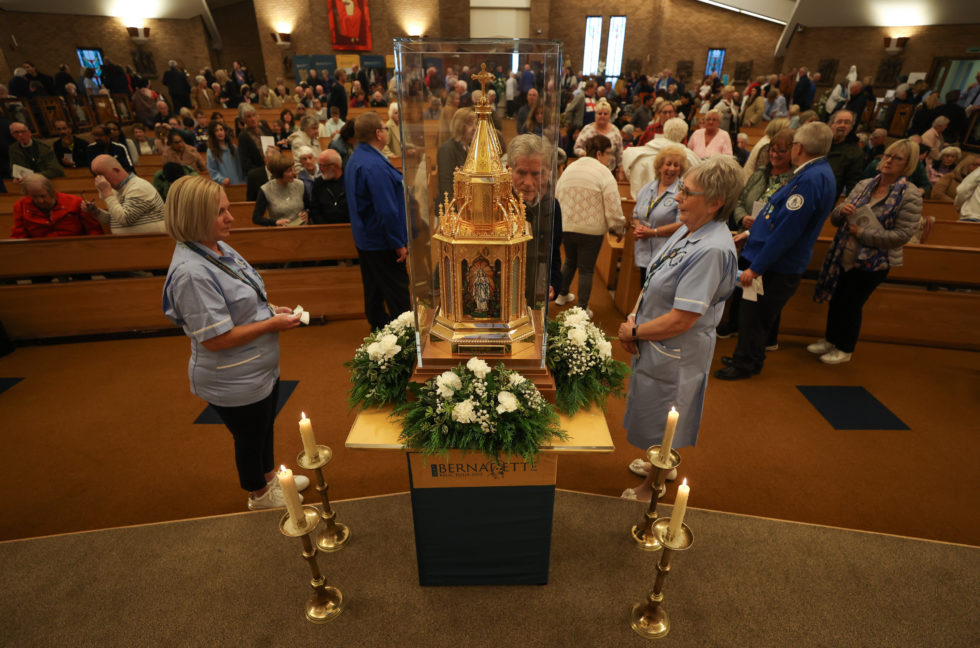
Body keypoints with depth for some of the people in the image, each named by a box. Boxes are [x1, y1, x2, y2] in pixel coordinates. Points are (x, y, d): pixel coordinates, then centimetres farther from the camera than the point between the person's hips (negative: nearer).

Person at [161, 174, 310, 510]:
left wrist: (271, 308, -1)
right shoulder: (190, 272, -29)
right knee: (250, 437, 16)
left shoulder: (219, 247, 0)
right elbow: (215, 339, -29)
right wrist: (272, 324, -22)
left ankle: (268, 476, 53)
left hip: (261, 369, 9)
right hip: (235, 383, -8)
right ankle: (259, 495, 43)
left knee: (265, 427, 28)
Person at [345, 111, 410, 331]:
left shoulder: (355, 159, 10)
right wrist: (399, 244, -19)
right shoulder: (375, 166, -24)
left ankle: (379, 329, 30)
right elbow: (387, 210, -26)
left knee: (374, 291, 18)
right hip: (382, 242, -10)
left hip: (364, 239, 10)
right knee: (397, 292, -1)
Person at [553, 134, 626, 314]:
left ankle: (562, 295, 39)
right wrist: (618, 229, 0)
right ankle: (582, 309, 11)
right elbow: (613, 206, -14)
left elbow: (556, 196, 14)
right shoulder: (603, 173, -10)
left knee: (570, 262, 25)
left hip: (565, 227, 5)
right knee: (586, 269, 5)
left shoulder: (569, 169, 8)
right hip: (591, 230, -5)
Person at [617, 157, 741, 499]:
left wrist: (633, 332, -16)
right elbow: (654, 283, 9)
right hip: (653, 344, 9)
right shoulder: (687, 231, 1)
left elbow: (680, 320, -28)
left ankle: (651, 488, 35)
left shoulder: (713, 250, -28)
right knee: (654, 416, 27)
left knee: (660, 424, 12)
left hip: (675, 354, -9)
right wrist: (633, 318, -5)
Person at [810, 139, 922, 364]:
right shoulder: (864, 185, 4)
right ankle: (831, 340, 33)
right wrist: (841, 210, -16)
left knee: (851, 305, 3)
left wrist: (863, 234, -20)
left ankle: (844, 350, 22)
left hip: (873, 263, -5)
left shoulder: (910, 195, -11)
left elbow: (902, 235, -18)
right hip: (844, 256, 5)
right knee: (836, 300, 14)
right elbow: (835, 218, 6)